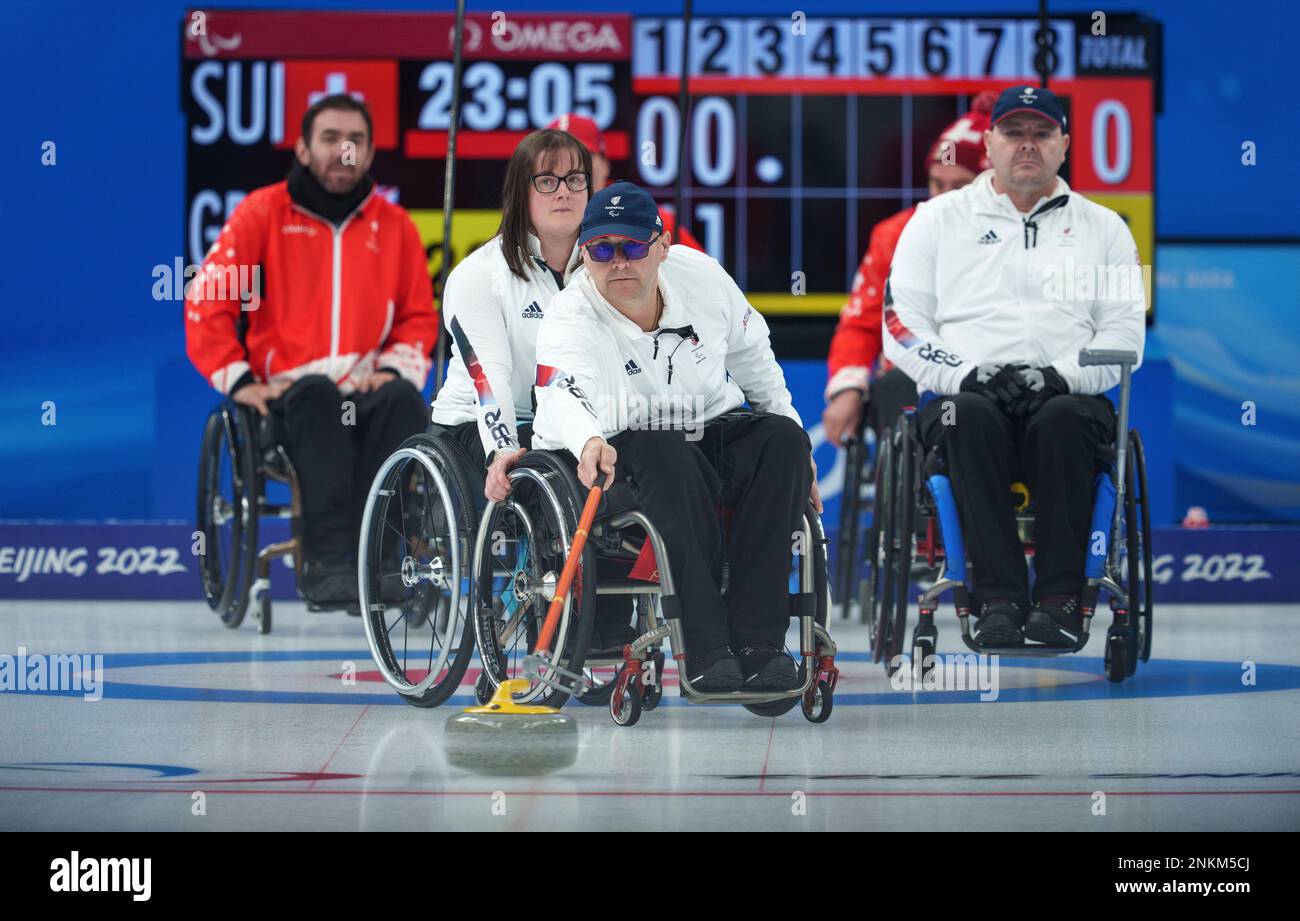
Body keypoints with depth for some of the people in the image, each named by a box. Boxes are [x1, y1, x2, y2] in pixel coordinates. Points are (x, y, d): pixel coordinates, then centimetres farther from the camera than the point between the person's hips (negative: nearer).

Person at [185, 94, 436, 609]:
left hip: (367, 393, 2)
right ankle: (327, 560, -45)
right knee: (317, 395, -38)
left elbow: (419, 315, 22)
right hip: (288, 394, -2)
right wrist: (237, 379, -6)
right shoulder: (263, 214, 6)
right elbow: (206, 301, 4)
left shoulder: (394, 226, 14)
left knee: (404, 402, -32)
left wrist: (398, 369, 3)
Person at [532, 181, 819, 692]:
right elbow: (560, 398, -43)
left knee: (782, 438, -24)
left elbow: (752, 356, 9)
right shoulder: (571, 318, -22)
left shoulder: (702, 276, -9)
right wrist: (588, 442, -66)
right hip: (616, 456, -4)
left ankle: (757, 640, -28)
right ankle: (706, 648, -38)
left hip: (711, 434, 4)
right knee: (666, 456, -36)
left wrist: (794, 453, 10)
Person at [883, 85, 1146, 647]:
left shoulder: (1103, 228, 17)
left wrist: (1059, 375, -11)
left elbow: (1125, 334, 8)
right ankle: (998, 600, -40)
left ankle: (1060, 600, -38)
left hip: (1068, 397, 0)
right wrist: (967, 375, -11)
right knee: (970, 417, -37)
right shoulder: (938, 220, 16)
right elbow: (902, 326, 7)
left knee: (1062, 420, -37)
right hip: (963, 392, 0)